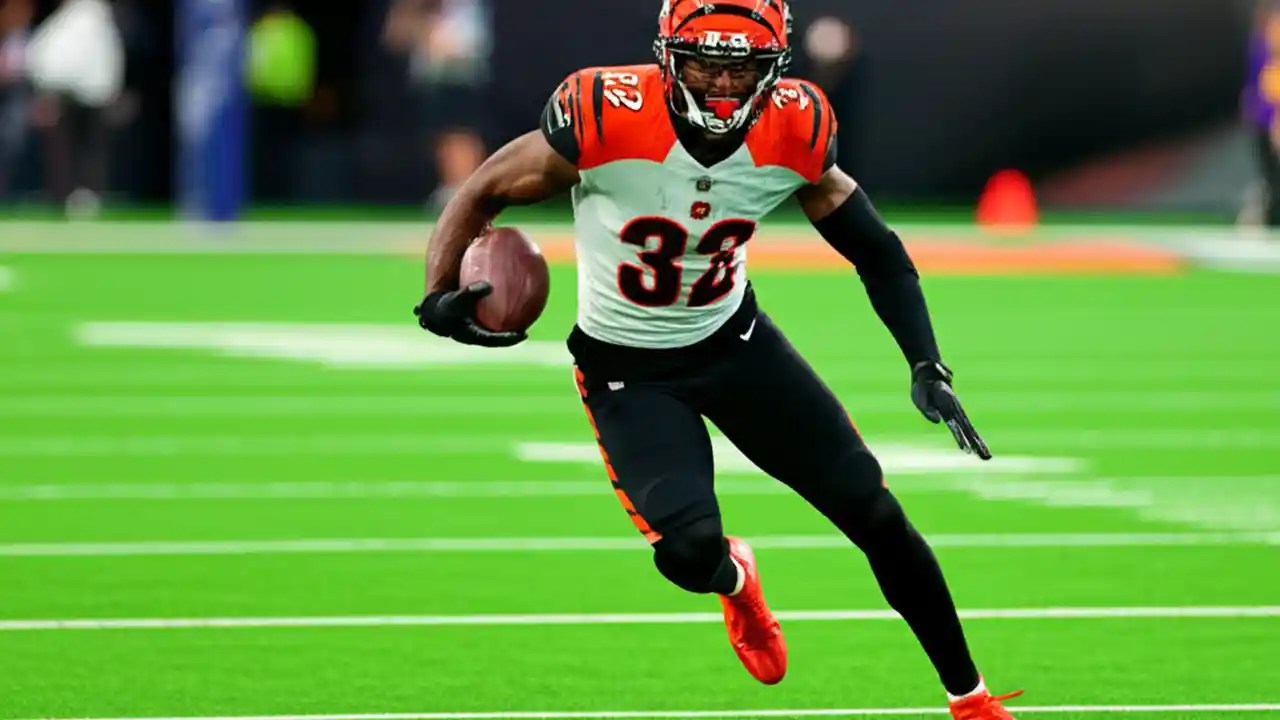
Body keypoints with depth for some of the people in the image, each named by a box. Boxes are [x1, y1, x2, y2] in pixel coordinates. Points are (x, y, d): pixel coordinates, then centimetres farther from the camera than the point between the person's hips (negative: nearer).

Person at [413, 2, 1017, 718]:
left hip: (736, 341, 3)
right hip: (628, 372, -3)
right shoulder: (606, 116, -26)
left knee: (877, 517, -1)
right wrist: (441, 296, -31)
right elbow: (483, 193, -14)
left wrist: (928, 368, -12)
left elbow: (877, 252, -2)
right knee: (691, 549, -23)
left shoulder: (795, 129, -16)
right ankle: (735, 582, 17)